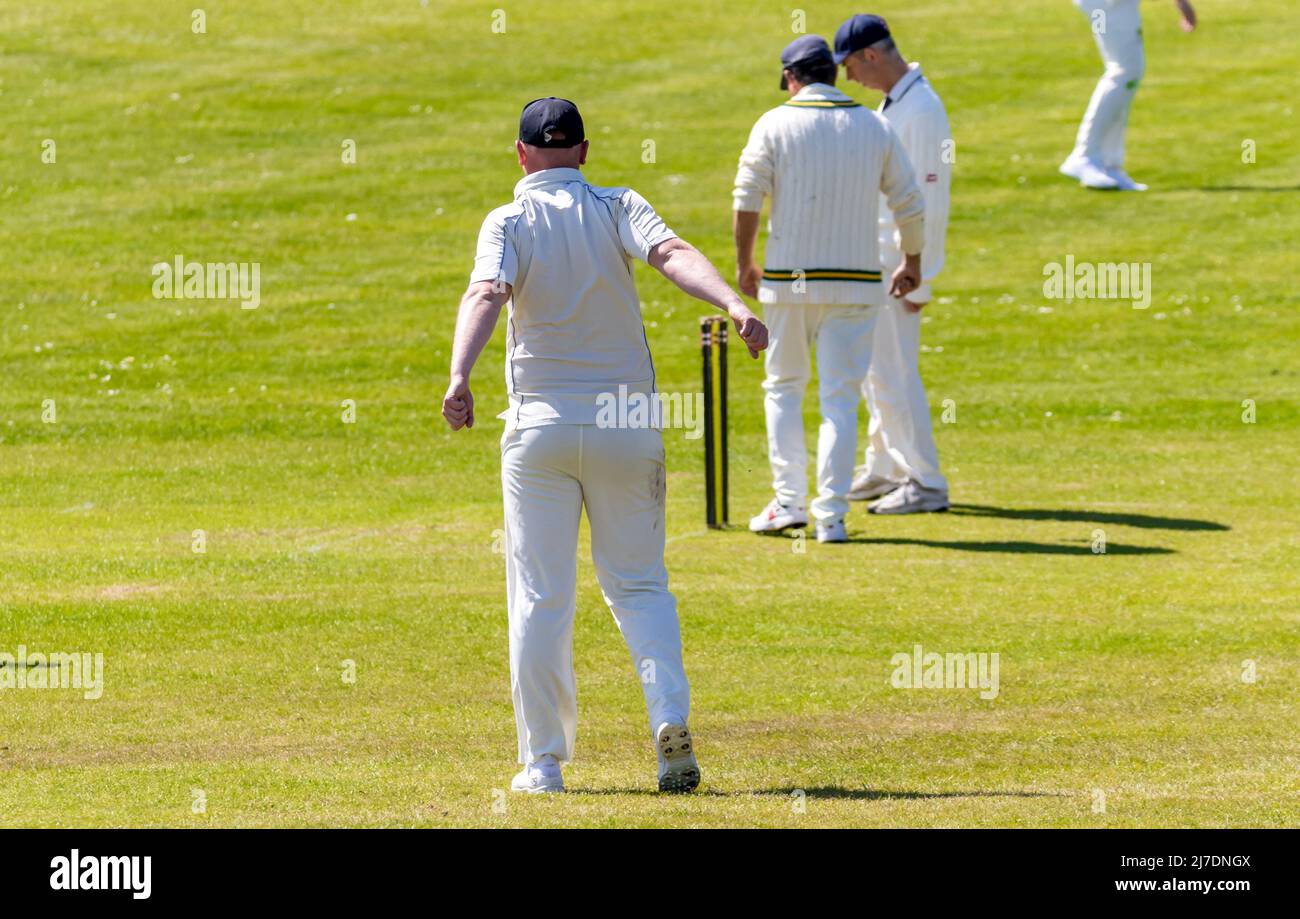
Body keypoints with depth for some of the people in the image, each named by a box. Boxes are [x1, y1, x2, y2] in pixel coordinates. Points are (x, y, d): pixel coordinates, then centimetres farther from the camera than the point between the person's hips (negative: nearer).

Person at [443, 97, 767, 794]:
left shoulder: (510, 222, -2)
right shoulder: (618, 208, 3)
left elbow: (487, 294, -21)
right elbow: (672, 254, -17)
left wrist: (459, 379, -36)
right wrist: (734, 305, -33)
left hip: (541, 425, -2)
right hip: (628, 423, 2)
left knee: (540, 597, 4)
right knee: (639, 584, 12)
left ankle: (543, 763, 2)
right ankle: (670, 718, -10)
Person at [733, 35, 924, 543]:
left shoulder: (775, 124, -3)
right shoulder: (874, 127, 4)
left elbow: (746, 200, -6)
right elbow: (910, 205, 6)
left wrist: (744, 263, 7)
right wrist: (912, 265, 21)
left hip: (788, 279, -1)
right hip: (855, 282, 1)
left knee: (783, 387, 15)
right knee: (840, 397, 3)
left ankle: (788, 500, 7)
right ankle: (831, 514, -4)